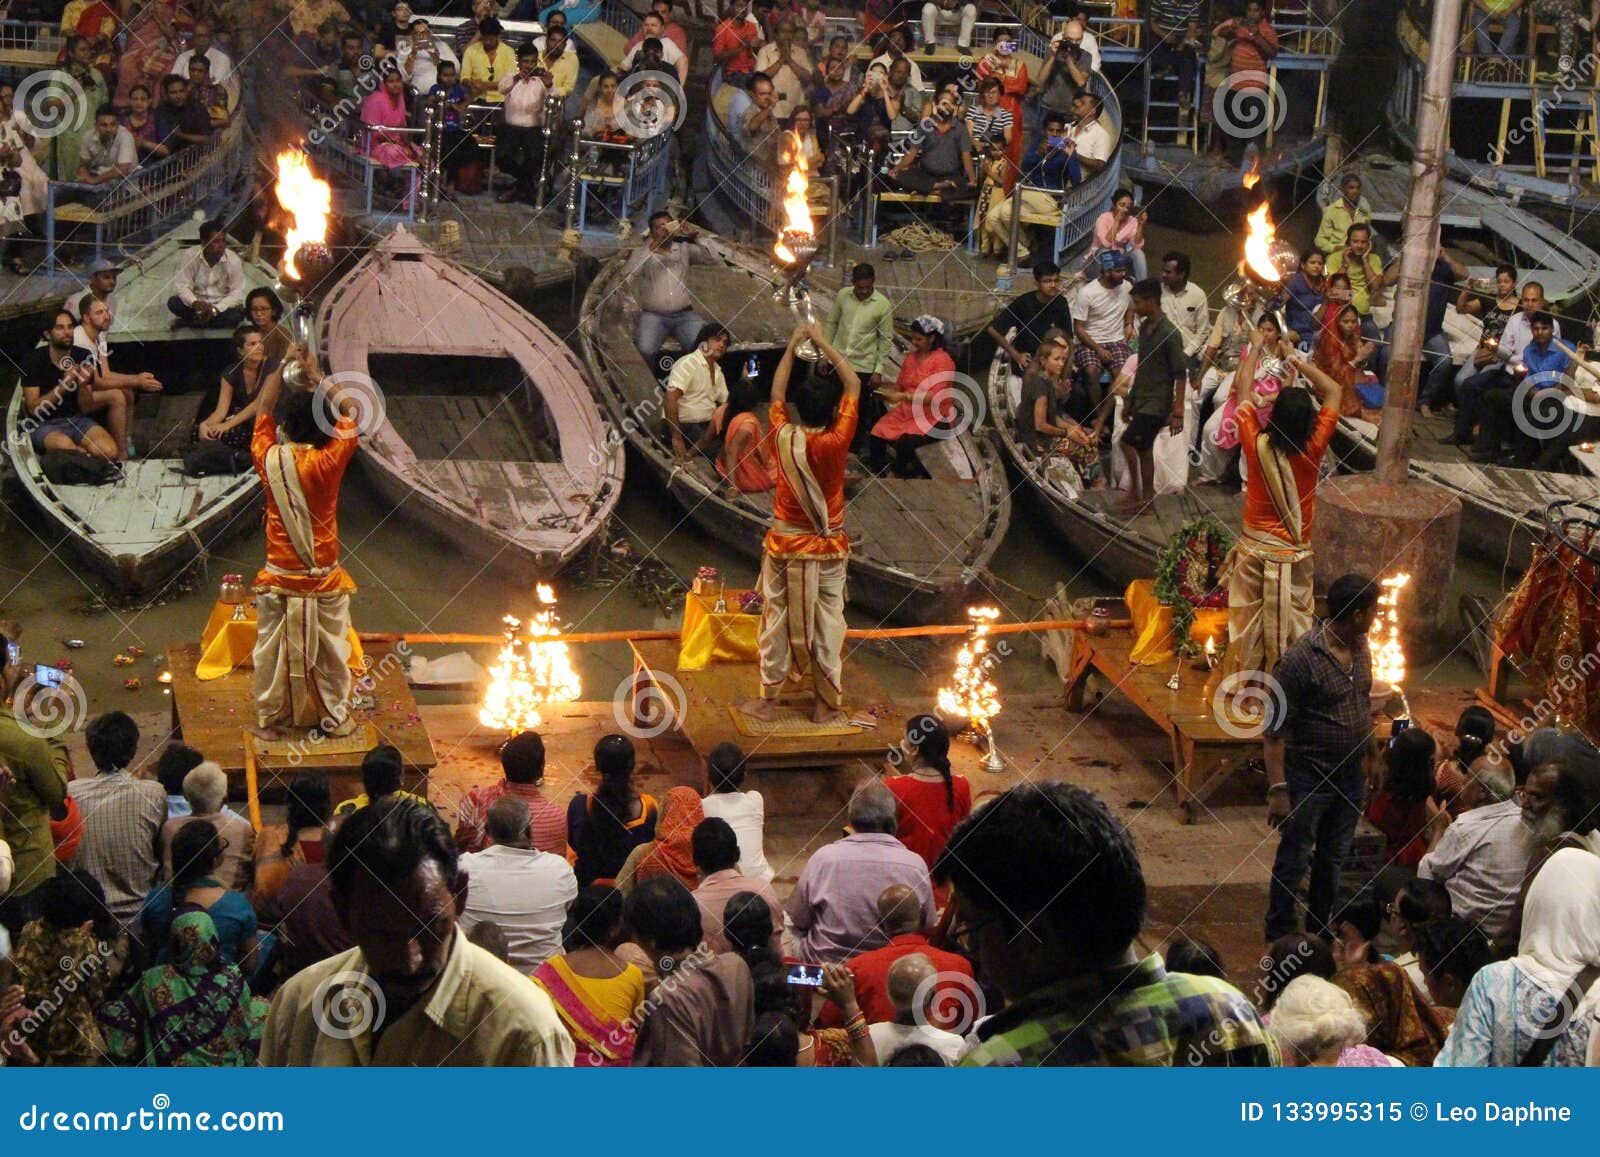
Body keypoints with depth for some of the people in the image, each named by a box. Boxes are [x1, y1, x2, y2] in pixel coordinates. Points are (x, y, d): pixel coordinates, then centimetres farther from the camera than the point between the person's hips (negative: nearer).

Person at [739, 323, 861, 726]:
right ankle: (826, 703, 15)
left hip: (785, 543, 1)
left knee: (777, 620, 9)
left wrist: (793, 345, 8)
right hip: (829, 546, 0)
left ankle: (768, 700, 16)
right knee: (828, 622, 9)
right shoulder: (837, 441, -18)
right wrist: (823, 342, -2)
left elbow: (776, 392, 2)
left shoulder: (784, 438, -15)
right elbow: (853, 385, -7)